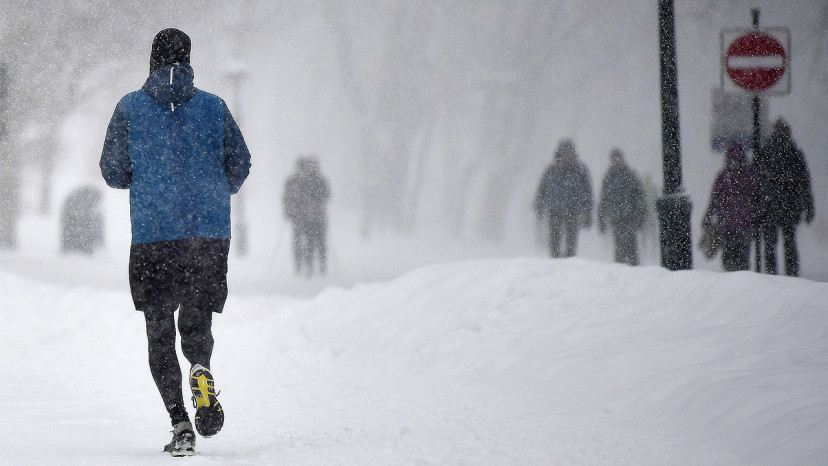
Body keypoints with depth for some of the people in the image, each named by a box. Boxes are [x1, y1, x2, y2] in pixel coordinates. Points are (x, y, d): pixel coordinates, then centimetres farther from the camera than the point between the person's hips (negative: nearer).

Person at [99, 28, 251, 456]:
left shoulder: (129, 108, 2)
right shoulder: (213, 107, 4)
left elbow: (113, 172, 3)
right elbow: (240, 165, 6)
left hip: (152, 236, -1)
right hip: (211, 234, 1)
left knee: (159, 334, 7)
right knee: (196, 322, 15)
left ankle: (180, 423, -10)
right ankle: (201, 369, -20)